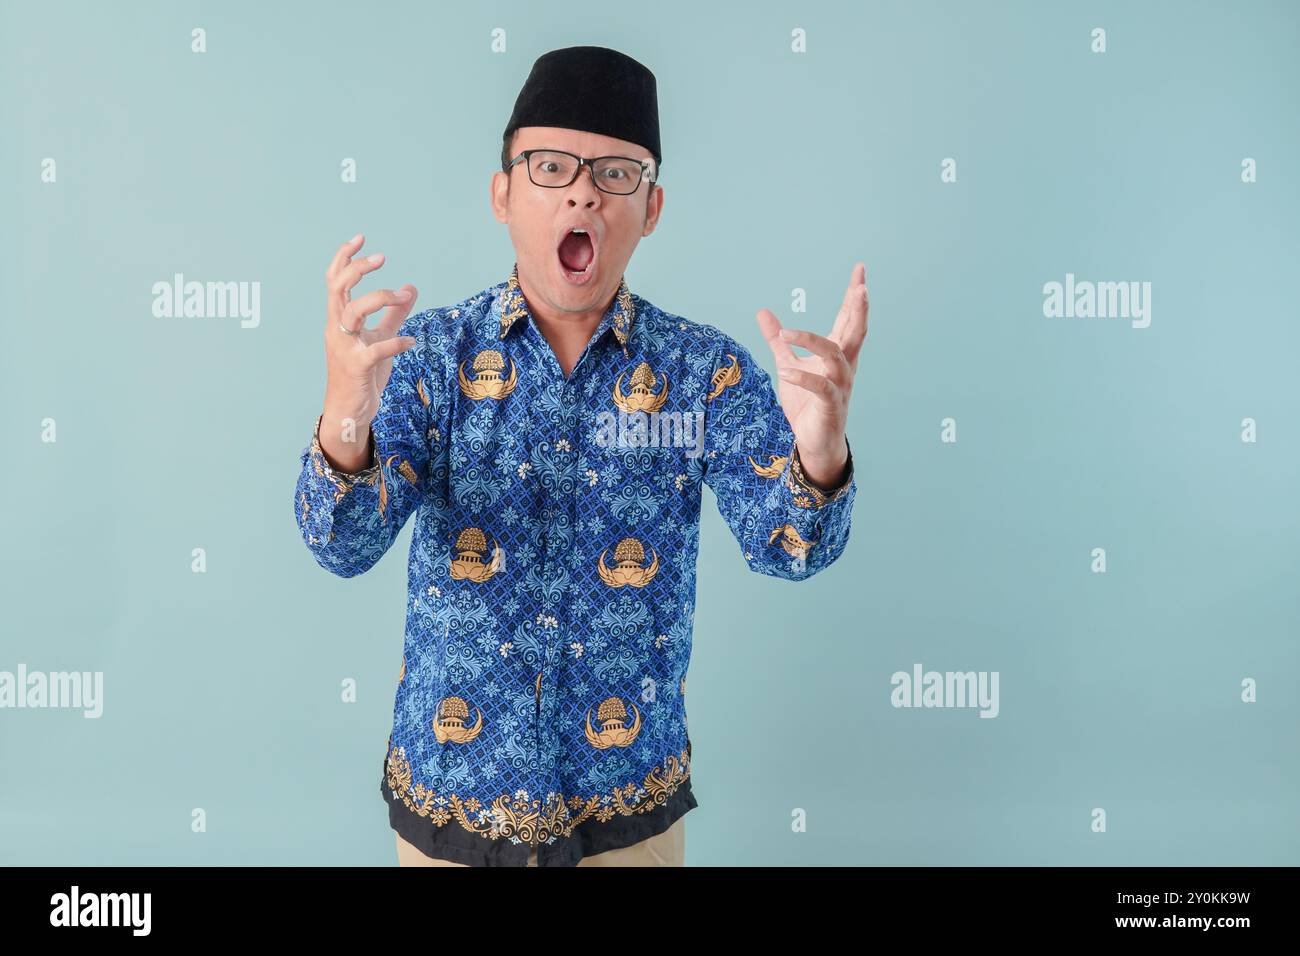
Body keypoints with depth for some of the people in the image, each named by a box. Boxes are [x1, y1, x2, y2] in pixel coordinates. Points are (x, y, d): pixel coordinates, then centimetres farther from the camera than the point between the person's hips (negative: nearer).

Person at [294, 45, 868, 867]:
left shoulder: (707, 369, -9)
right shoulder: (427, 353, -9)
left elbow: (786, 546, -18)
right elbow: (345, 546, -18)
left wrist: (819, 453, -40)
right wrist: (345, 420, -39)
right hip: (447, 797, 0)